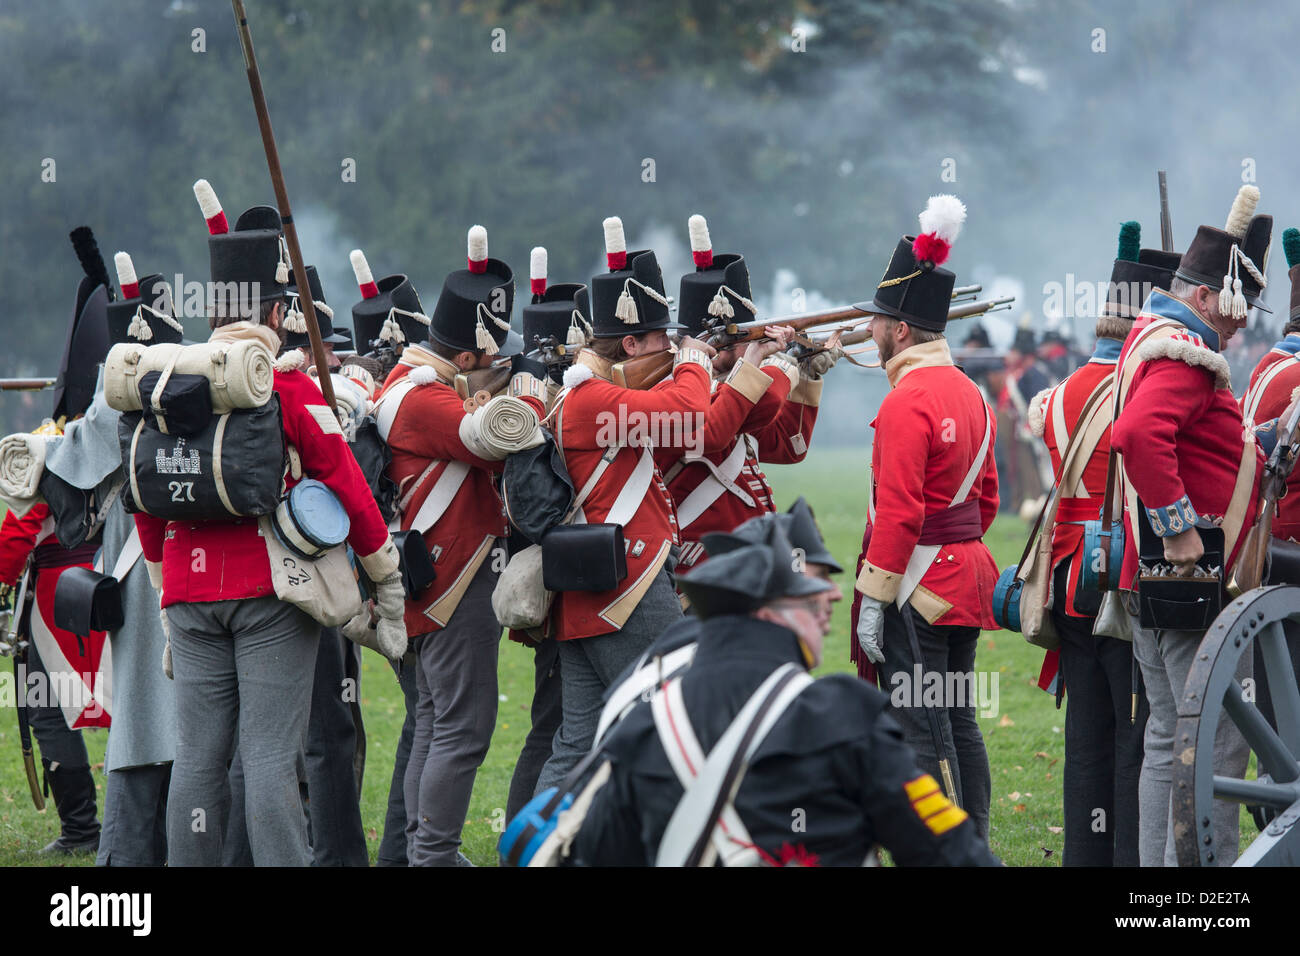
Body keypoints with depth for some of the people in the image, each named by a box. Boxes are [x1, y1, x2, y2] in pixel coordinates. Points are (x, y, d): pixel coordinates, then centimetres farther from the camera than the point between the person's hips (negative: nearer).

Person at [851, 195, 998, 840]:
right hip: (966, 575, 9)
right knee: (958, 722, 13)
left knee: (921, 734, -5)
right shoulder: (969, 393, 12)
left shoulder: (906, 403, -16)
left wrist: (874, 600, -18)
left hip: (919, 587, -9)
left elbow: (897, 512, -20)